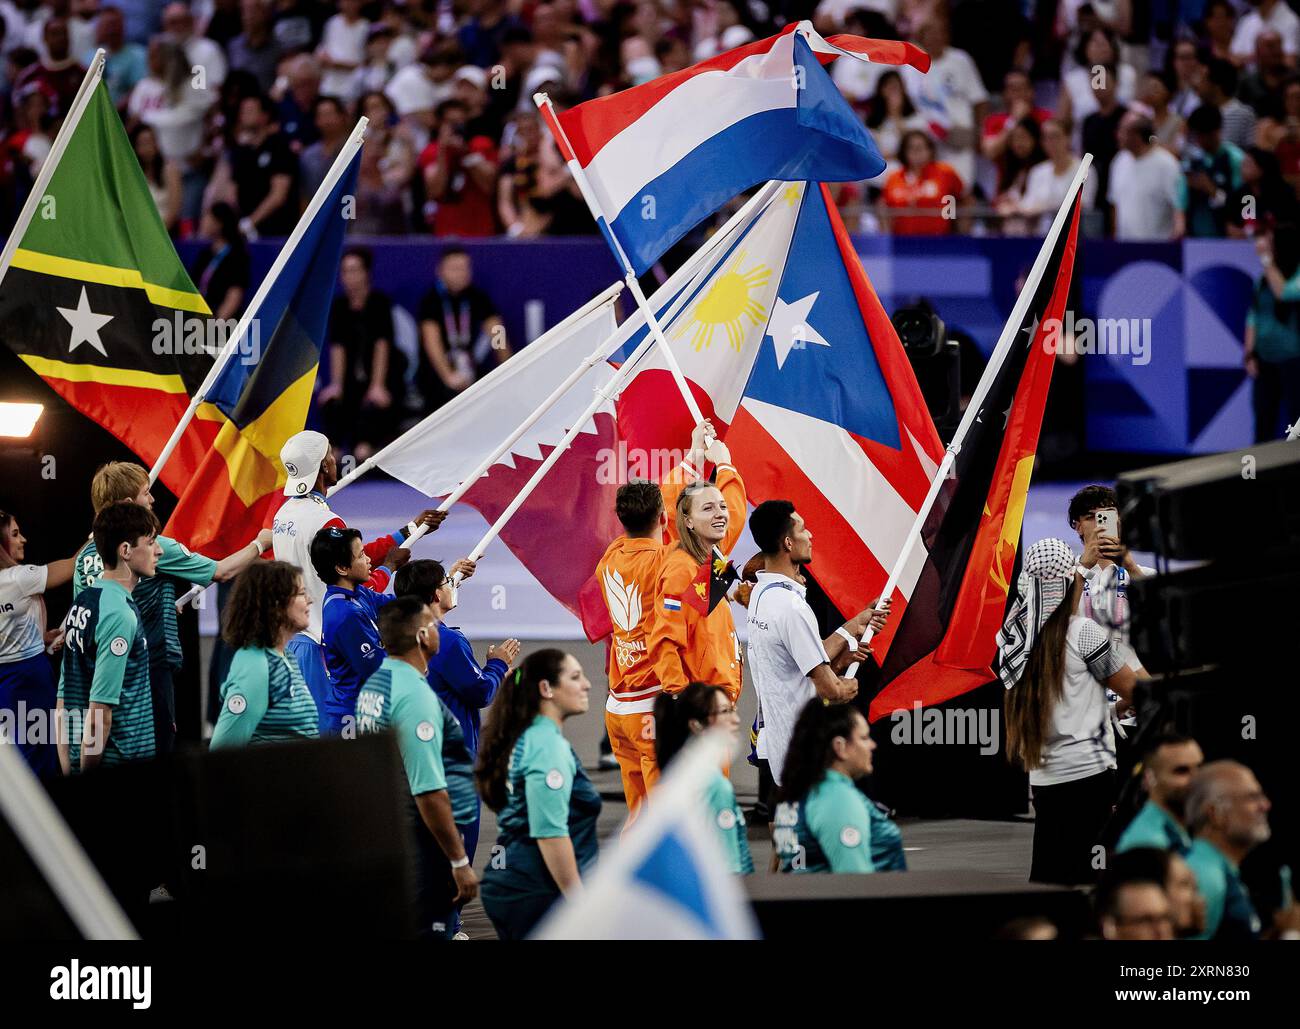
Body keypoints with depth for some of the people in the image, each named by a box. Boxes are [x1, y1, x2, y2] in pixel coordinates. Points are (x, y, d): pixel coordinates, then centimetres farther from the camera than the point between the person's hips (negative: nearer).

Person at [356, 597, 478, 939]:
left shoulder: (372, 685, 9)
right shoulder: (415, 696, -20)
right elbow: (429, 791, -24)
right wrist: (460, 861, -21)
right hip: (421, 843, -10)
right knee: (428, 933, -6)